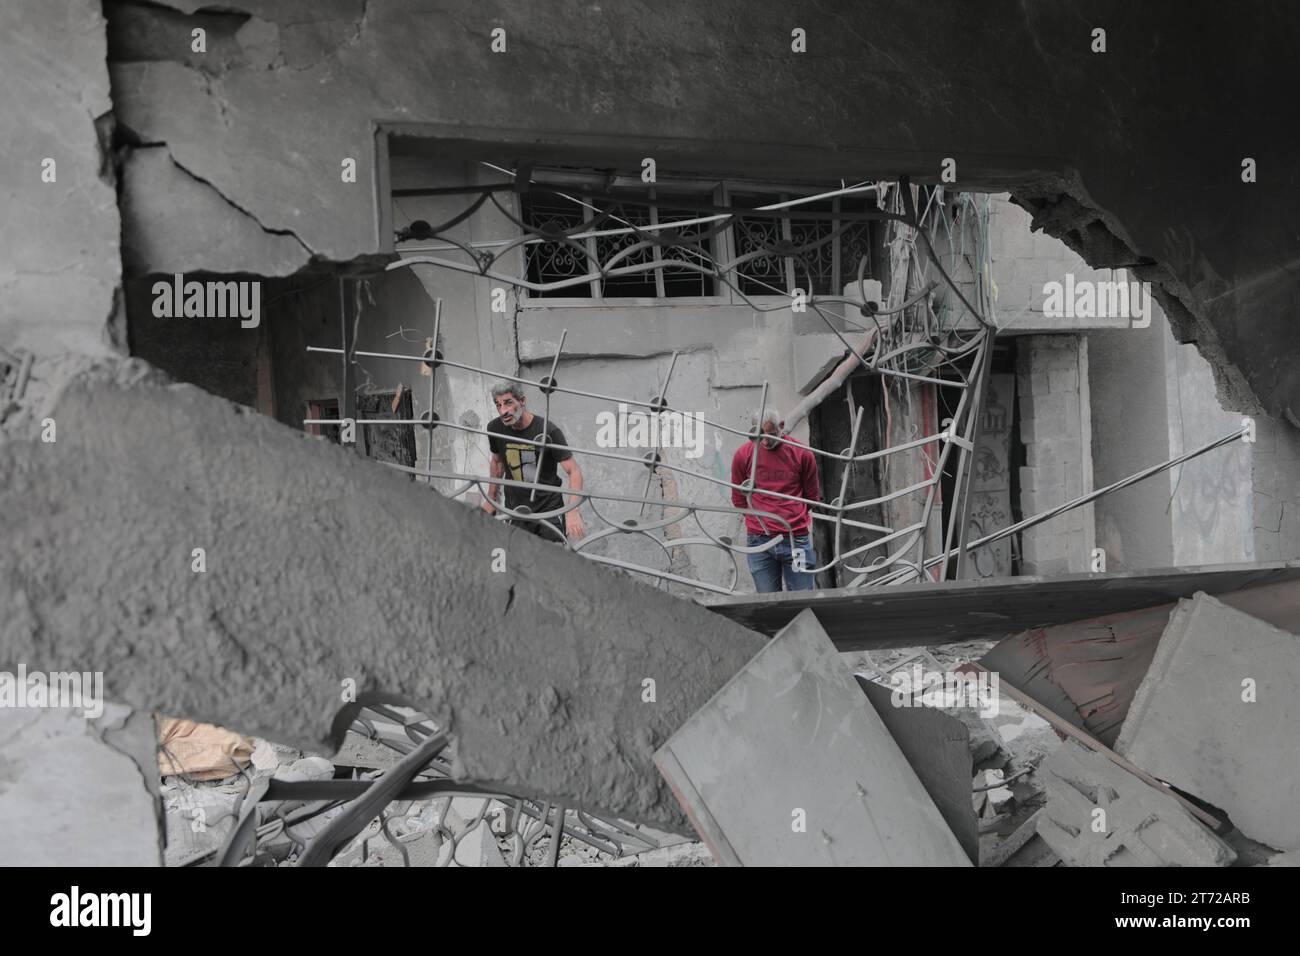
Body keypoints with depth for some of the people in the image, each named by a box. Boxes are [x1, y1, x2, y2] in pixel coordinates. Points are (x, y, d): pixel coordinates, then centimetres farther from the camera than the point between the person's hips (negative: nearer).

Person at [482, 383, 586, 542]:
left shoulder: (548, 431, -17)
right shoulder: (495, 428, -4)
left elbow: (574, 472, -18)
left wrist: (573, 512, -30)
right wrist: (491, 499, 22)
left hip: (549, 509, -3)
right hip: (515, 511, 3)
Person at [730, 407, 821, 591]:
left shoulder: (801, 454, 1)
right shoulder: (743, 455, 2)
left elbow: (813, 497, 13)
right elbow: (738, 499, 12)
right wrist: (760, 521, 7)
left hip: (796, 539, 0)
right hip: (759, 541, 1)